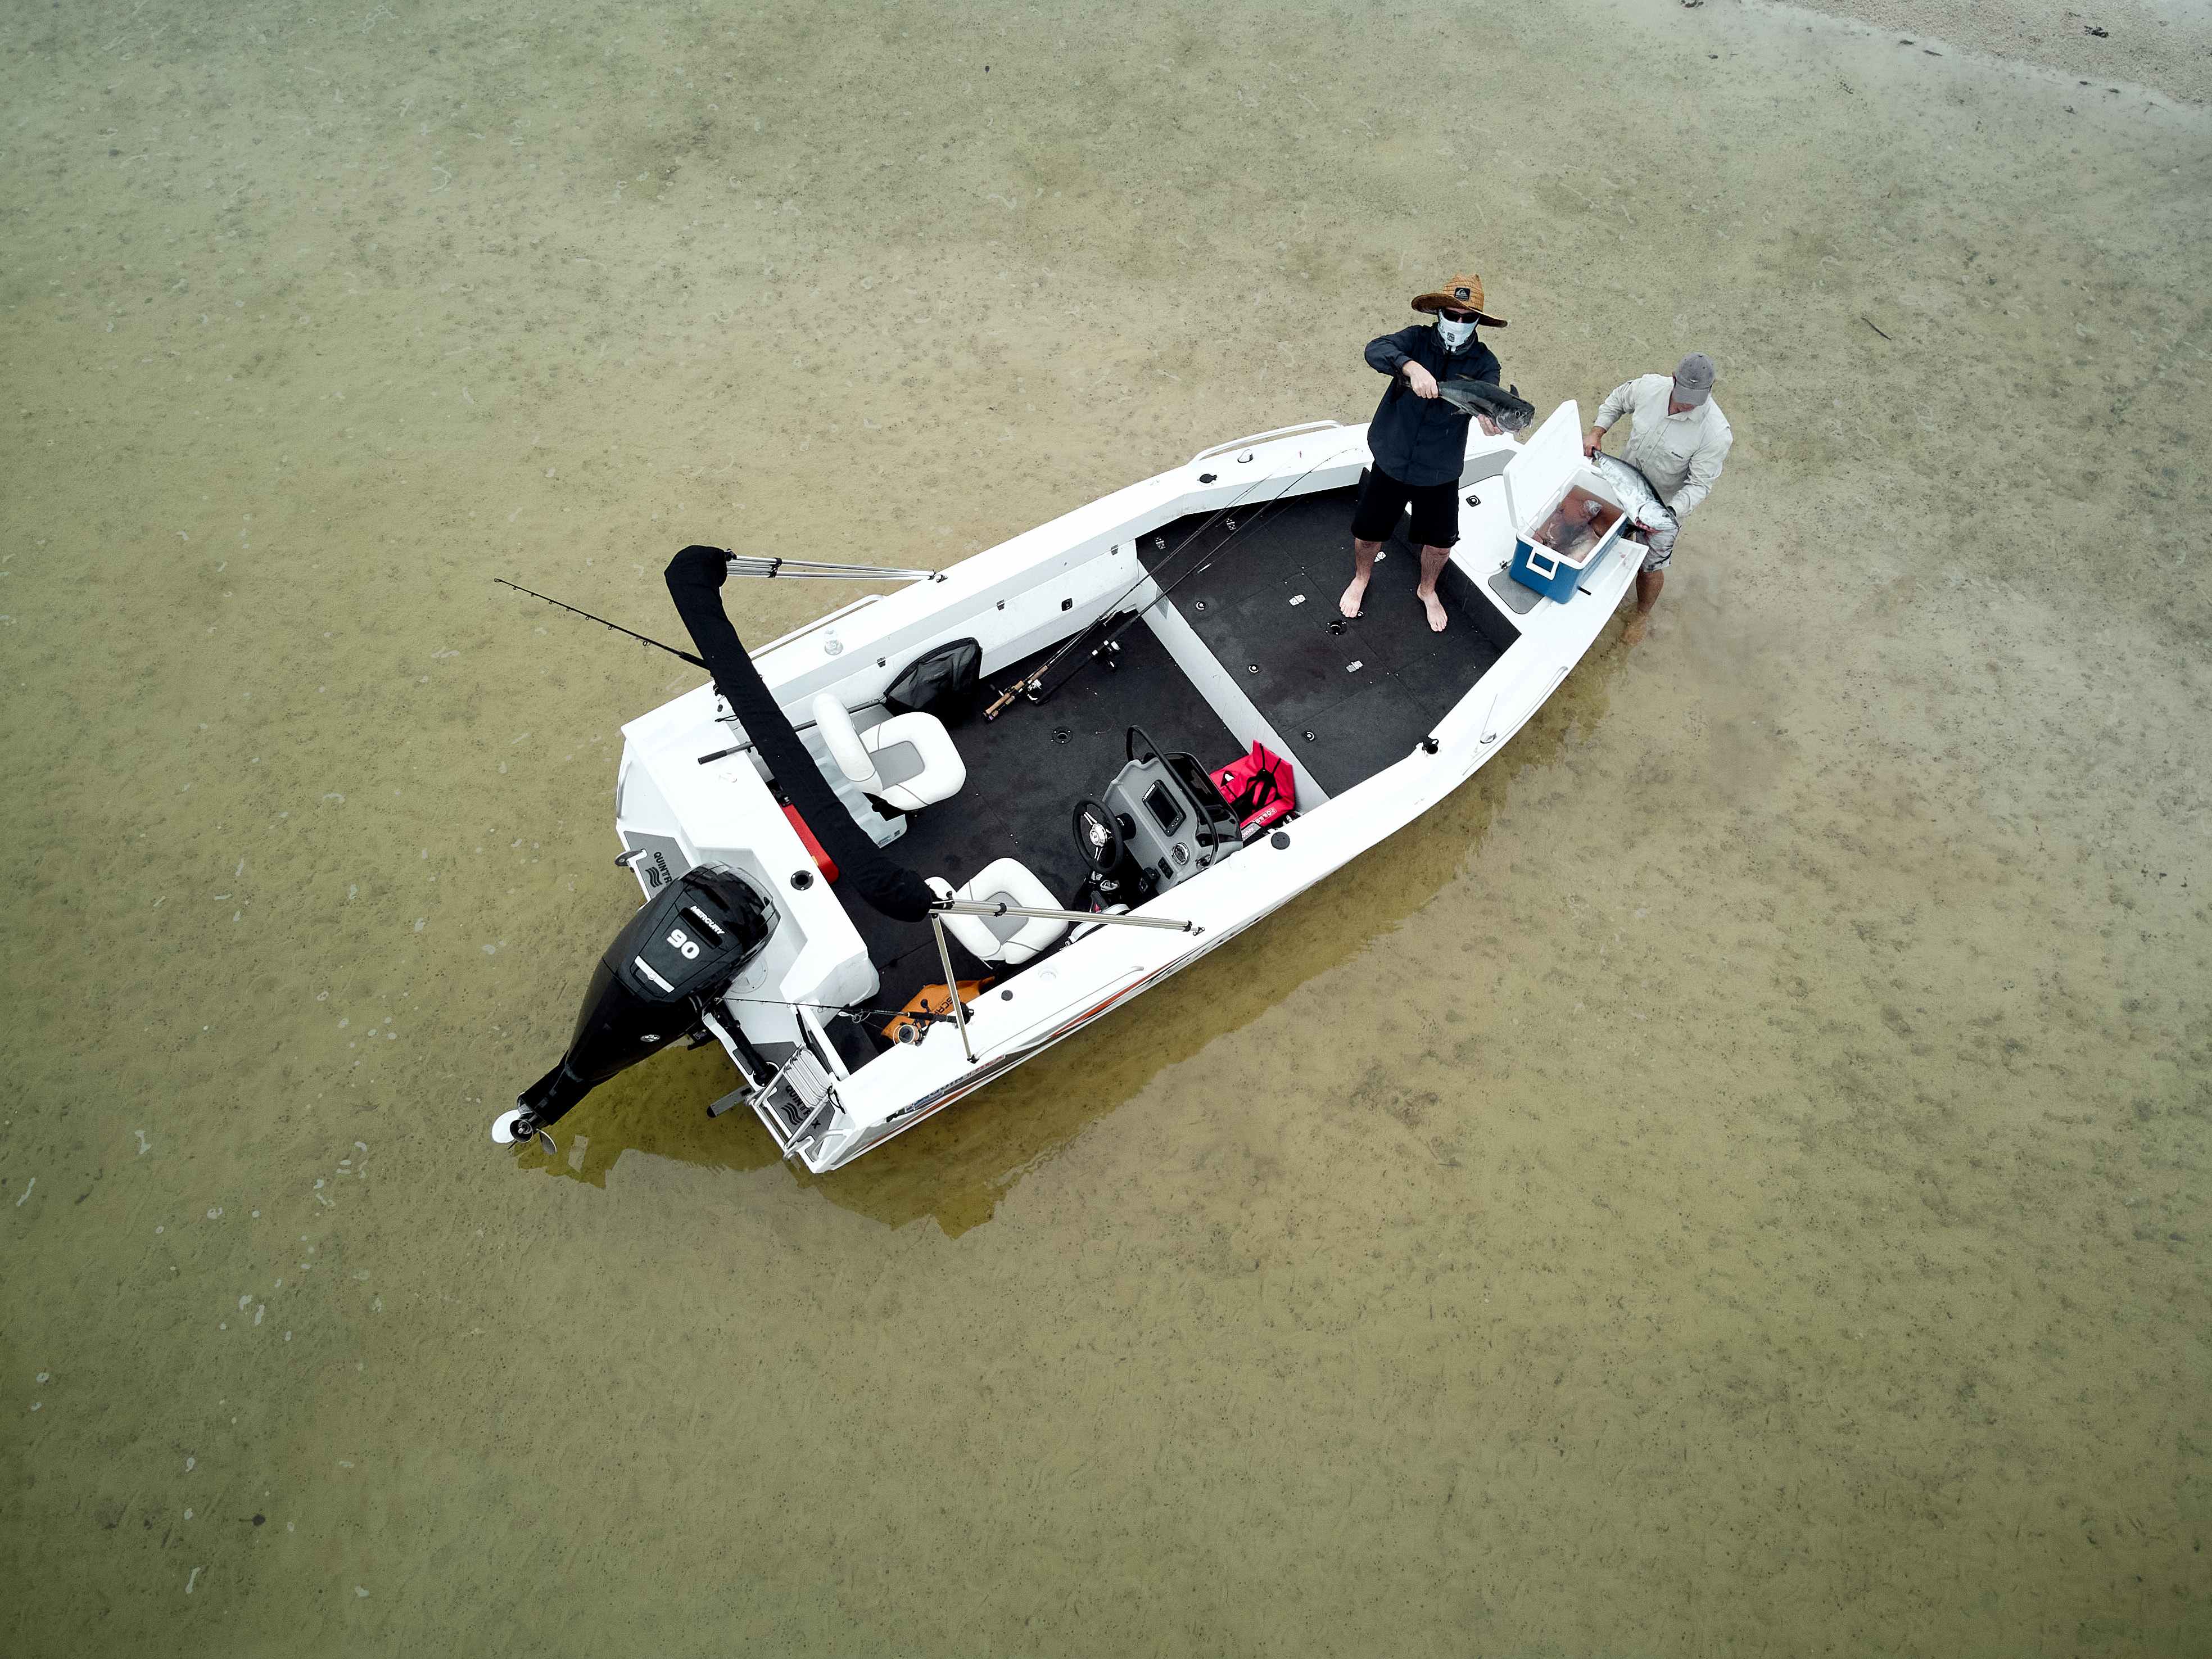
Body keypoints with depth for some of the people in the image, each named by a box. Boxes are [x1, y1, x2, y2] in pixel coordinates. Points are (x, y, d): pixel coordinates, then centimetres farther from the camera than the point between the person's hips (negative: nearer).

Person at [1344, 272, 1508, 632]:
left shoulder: (1484, 362, -7)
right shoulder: (1417, 339, -10)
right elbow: (1375, 350, -29)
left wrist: (1487, 415, -48)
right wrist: (1411, 366, -49)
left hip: (1440, 473, 1)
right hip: (1391, 462, -1)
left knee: (1440, 542, 14)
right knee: (1368, 532, 13)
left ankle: (1427, 590, 46)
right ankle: (1361, 578, 46)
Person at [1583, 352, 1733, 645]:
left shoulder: (1716, 433, -32)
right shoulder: (1650, 387, -22)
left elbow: (1699, 485, -25)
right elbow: (1617, 399, 1)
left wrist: (1670, 512, -39)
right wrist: (1597, 433, -11)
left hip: (1665, 503, -3)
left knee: (1650, 567, 12)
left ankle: (1642, 614, 42)